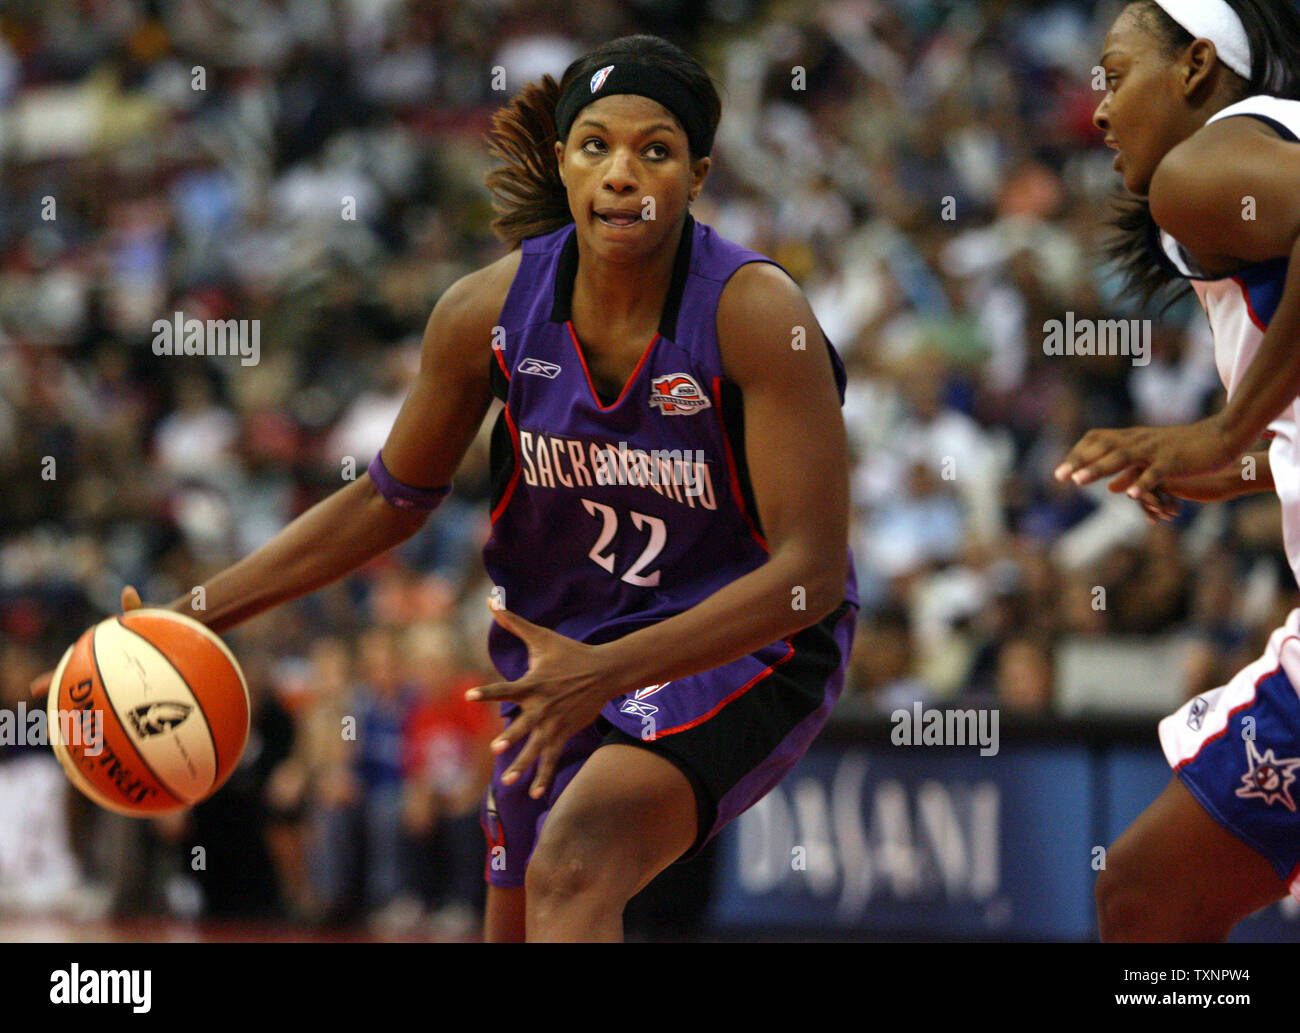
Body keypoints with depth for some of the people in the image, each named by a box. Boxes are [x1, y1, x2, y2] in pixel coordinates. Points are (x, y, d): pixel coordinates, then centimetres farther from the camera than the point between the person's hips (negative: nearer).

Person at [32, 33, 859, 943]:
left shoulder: (756, 313, -22)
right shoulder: (488, 311, -9)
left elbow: (811, 569, -25)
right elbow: (392, 499, 8)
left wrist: (608, 670, -35)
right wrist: (197, 614, 2)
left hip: (746, 654, -6)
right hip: (568, 657, 6)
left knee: (572, 866, -31)